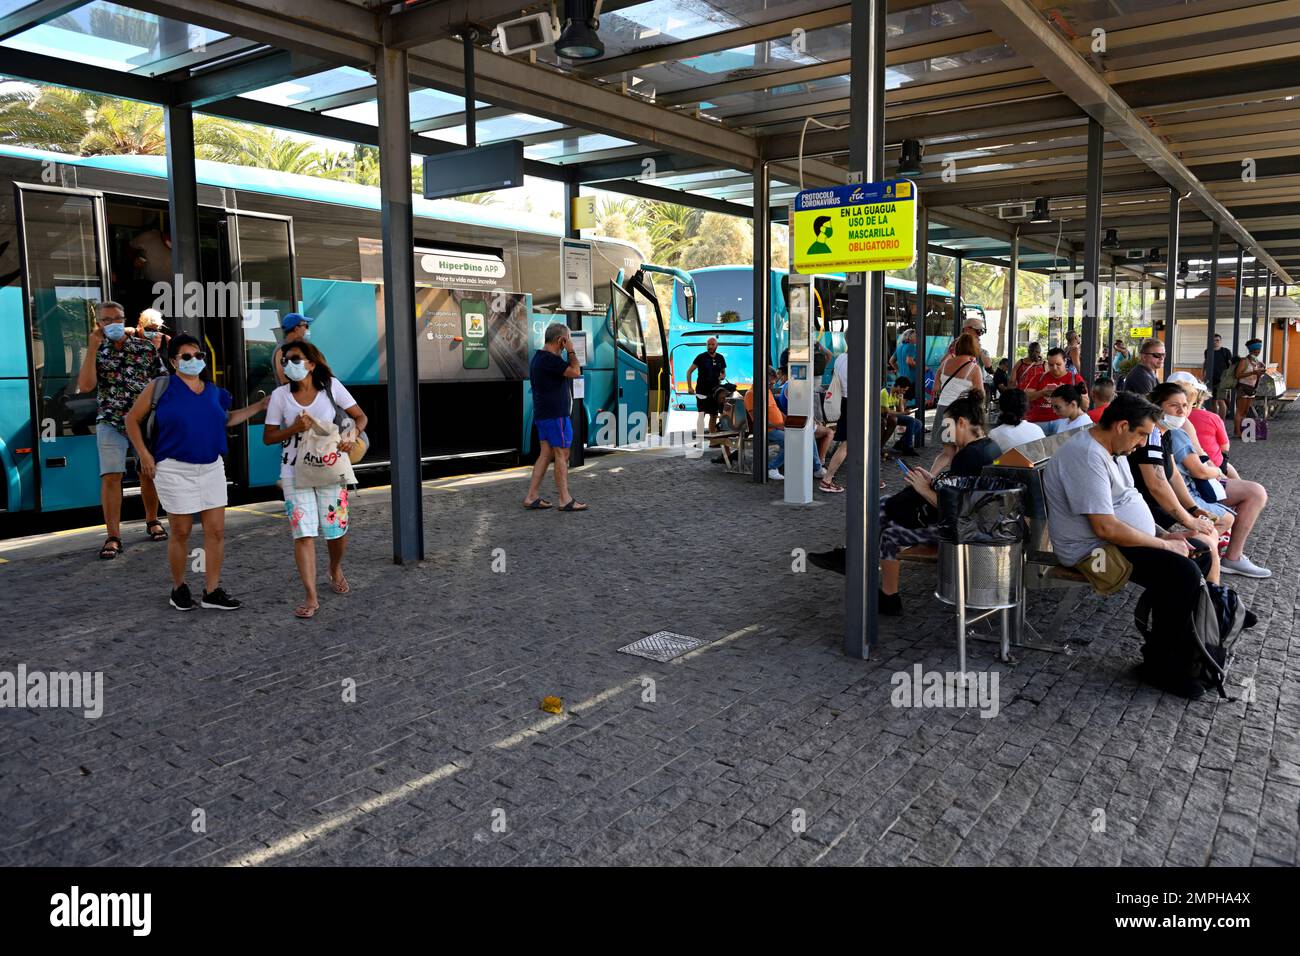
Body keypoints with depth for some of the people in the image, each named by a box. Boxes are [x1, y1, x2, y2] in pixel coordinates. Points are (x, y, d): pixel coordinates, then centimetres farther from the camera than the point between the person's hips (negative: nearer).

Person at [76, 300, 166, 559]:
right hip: (111, 423, 0)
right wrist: (92, 348, -12)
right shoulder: (96, 352, 4)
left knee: (149, 472, 9)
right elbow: (85, 386, -10)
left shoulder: (146, 347, 3)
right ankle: (113, 537, -6)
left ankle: (152, 521, 30)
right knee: (110, 477, -8)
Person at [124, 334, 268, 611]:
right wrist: (144, 455, -6)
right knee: (181, 532, 5)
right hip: (175, 471, -4)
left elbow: (226, 419, 26)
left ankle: (212, 591, 12)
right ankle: (179, 588, 24)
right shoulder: (162, 387, -6)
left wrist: (260, 406, 20)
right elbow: (132, 420, 2)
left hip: (212, 469, 5)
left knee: (216, 530, 2)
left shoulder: (214, 392, 8)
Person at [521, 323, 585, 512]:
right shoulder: (550, 359, -18)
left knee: (546, 454, 11)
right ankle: (565, 500, 0)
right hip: (556, 415, -10)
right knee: (561, 455, -4)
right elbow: (576, 372, -19)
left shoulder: (538, 357, 15)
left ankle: (532, 497, 10)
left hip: (543, 414, 10)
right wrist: (571, 351, -10)